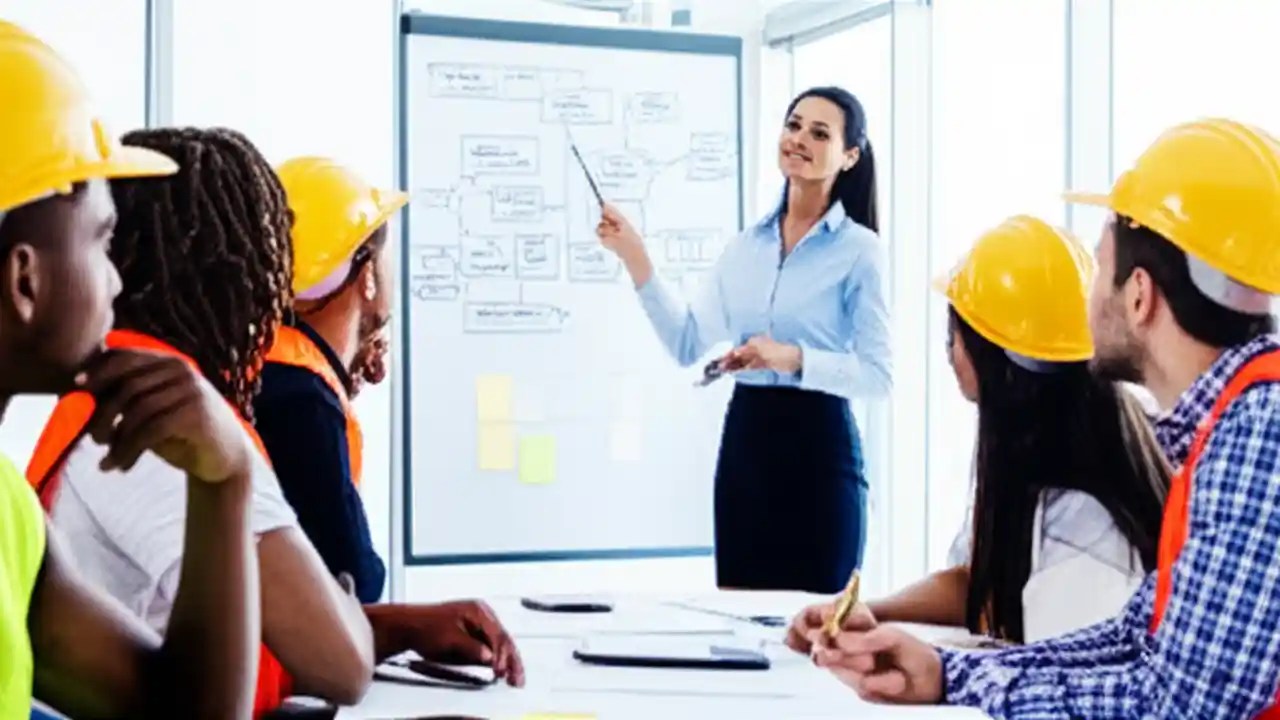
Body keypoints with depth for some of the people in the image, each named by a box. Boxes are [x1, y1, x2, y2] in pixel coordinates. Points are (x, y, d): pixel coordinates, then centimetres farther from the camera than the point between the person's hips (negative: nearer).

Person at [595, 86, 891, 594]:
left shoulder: (859, 248, -6)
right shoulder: (746, 245, 10)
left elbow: (879, 376, -10)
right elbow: (687, 345, 5)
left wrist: (794, 358, -24)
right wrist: (634, 256, 2)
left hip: (818, 446, -5)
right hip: (743, 440, 5)